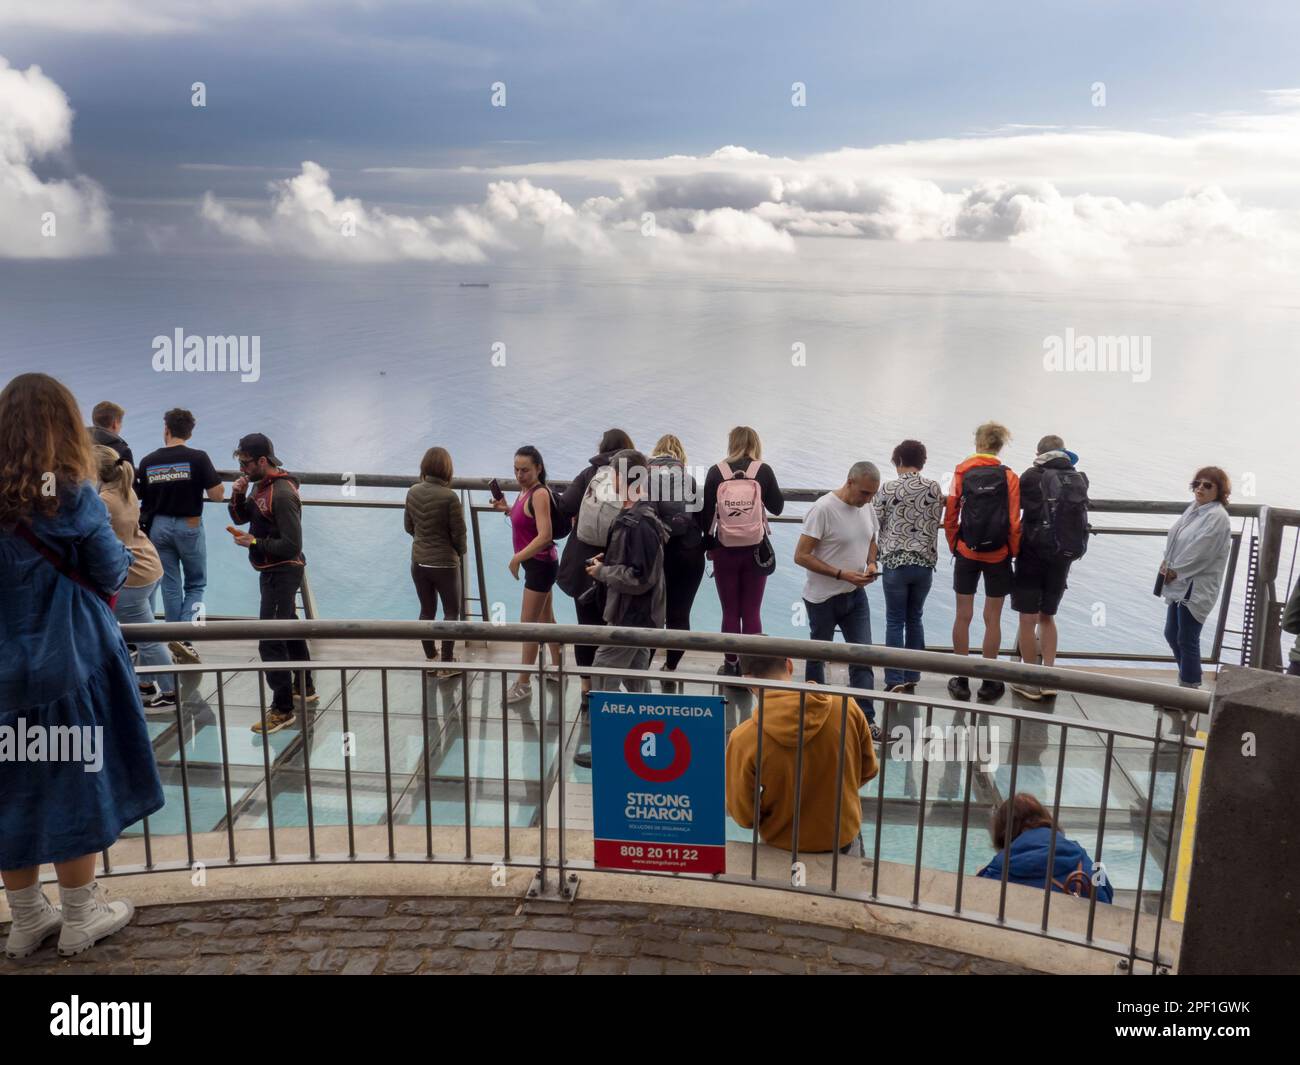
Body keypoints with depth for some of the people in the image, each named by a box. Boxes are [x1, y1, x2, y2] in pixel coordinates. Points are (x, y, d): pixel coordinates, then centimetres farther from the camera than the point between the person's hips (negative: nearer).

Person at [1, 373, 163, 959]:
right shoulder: (71, 496, -13)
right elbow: (111, 571, -8)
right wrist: (120, 550, 11)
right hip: (68, 660, -5)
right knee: (75, 784, 7)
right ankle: (80, 919, 18)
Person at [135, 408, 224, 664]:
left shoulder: (148, 461, 0)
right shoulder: (198, 458, -11)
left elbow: (139, 496, 5)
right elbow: (217, 495, -13)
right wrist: (209, 484, 8)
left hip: (158, 526, 3)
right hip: (188, 526, -3)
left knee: (170, 586, 11)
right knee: (196, 584, 9)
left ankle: (176, 639, 15)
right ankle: (184, 637, -9)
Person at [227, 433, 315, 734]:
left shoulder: (282, 493, -22)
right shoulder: (261, 485, 6)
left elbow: (292, 546, -25)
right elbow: (240, 518, 16)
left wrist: (255, 543, -17)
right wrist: (238, 496, -2)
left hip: (283, 572, -10)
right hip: (271, 571, 10)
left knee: (270, 641, -9)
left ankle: (283, 709, -1)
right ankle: (305, 690, 37)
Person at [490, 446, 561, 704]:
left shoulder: (539, 494, -21)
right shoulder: (526, 491, 5)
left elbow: (544, 536, -28)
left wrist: (517, 558, -23)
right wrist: (507, 509, 1)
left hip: (541, 564, -10)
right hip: (537, 564, 10)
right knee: (545, 619, 21)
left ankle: (523, 685, 5)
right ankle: (557, 667, 36)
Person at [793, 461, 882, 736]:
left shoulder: (867, 508, 2)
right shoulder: (823, 510, -20)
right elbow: (801, 556, -20)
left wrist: (871, 563, -3)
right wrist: (841, 574, -25)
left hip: (856, 594, 6)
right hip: (823, 598, -5)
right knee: (818, 656, 12)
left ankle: (865, 719, 1)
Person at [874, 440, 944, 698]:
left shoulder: (888, 490, -7)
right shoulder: (935, 489, 0)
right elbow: (937, 522, 9)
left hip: (895, 563, -3)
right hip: (925, 563, 3)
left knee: (895, 622, 5)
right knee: (915, 619, 15)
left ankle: (895, 681, 3)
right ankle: (911, 679, 20)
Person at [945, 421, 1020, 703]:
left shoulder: (961, 473, -3)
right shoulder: (1008, 477, -5)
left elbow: (950, 517, -3)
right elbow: (1014, 522, -6)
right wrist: (1014, 552, 8)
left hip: (966, 553, 1)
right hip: (998, 556, 0)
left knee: (963, 616, 8)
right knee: (992, 619, 7)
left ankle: (961, 681, 14)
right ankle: (989, 683, 14)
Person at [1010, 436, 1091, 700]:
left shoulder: (1033, 476, -9)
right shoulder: (1080, 480, 4)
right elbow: (1078, 515, 14)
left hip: (1034, 556, -4)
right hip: (1063, 558, 4)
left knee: (1028, 619, 4)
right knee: (1047, 617, 18)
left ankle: (1031, 681, 8)